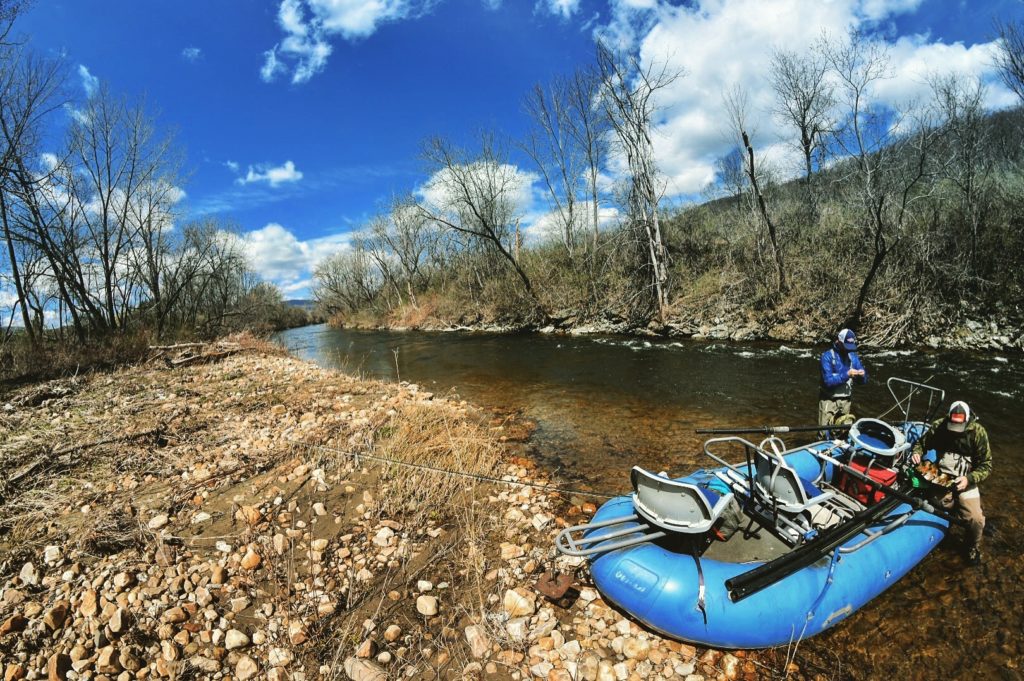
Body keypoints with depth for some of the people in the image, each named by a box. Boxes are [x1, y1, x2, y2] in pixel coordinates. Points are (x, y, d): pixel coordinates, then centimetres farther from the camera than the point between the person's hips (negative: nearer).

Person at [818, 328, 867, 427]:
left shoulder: (853, 356, 4)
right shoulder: (827, 356, -13)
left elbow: (863, 381, 6)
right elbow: (828, 381, -19)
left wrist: (862, 375, -16)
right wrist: (847, 374, -27)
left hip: (846, 401, 5)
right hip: (829, 401, -5)